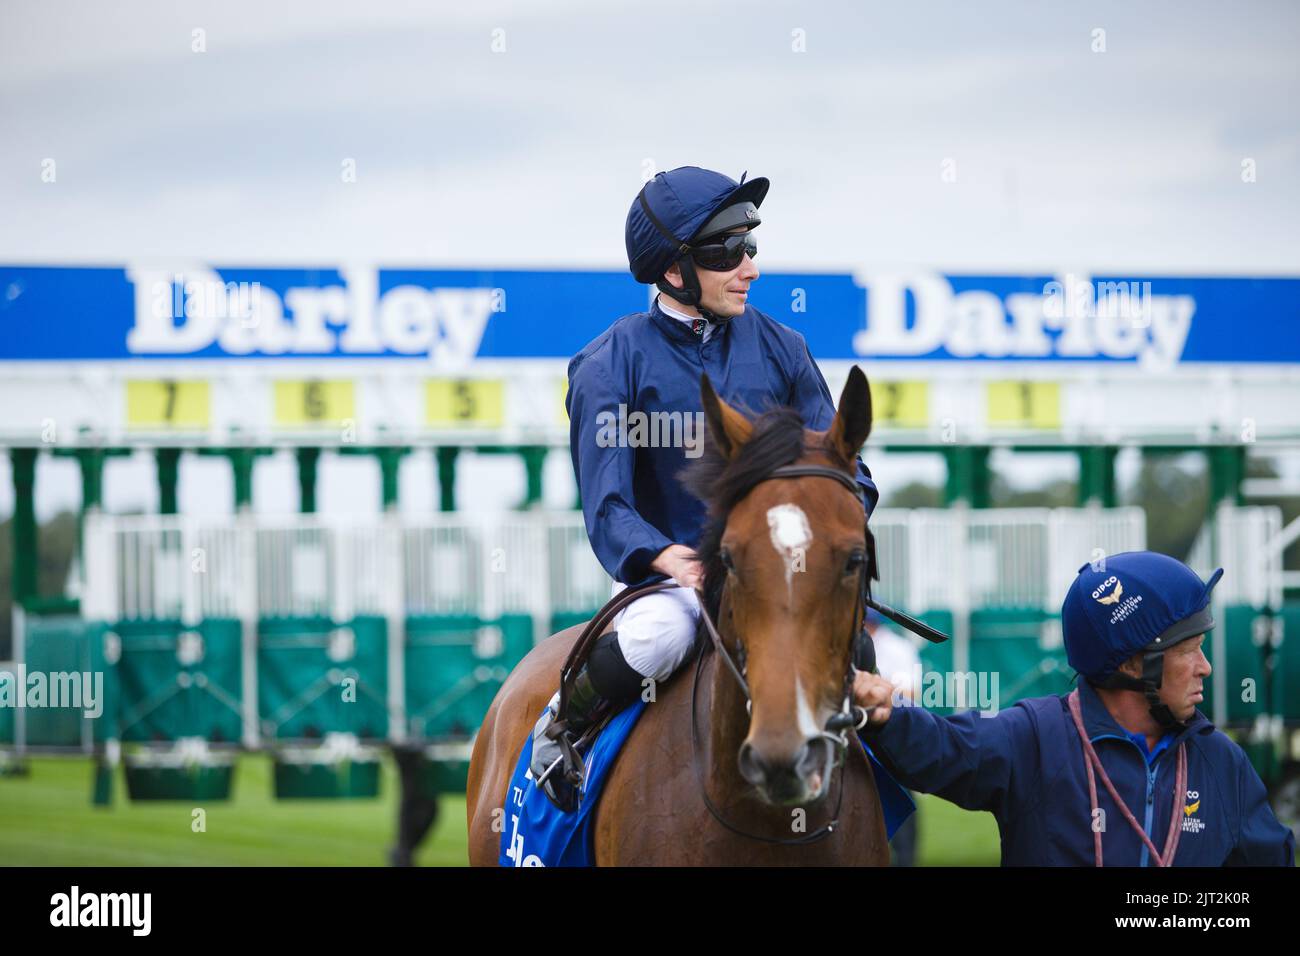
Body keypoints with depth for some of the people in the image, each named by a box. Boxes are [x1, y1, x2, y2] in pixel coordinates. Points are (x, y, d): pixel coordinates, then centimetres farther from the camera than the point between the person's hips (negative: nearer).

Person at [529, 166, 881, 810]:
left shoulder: (779, 349, 8)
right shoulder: (611, 364, -4)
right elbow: (608, 508, -13)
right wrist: (672, 559, -34)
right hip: (666, 572, -3)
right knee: (660, 632, -38)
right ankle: (557, 732, -7)